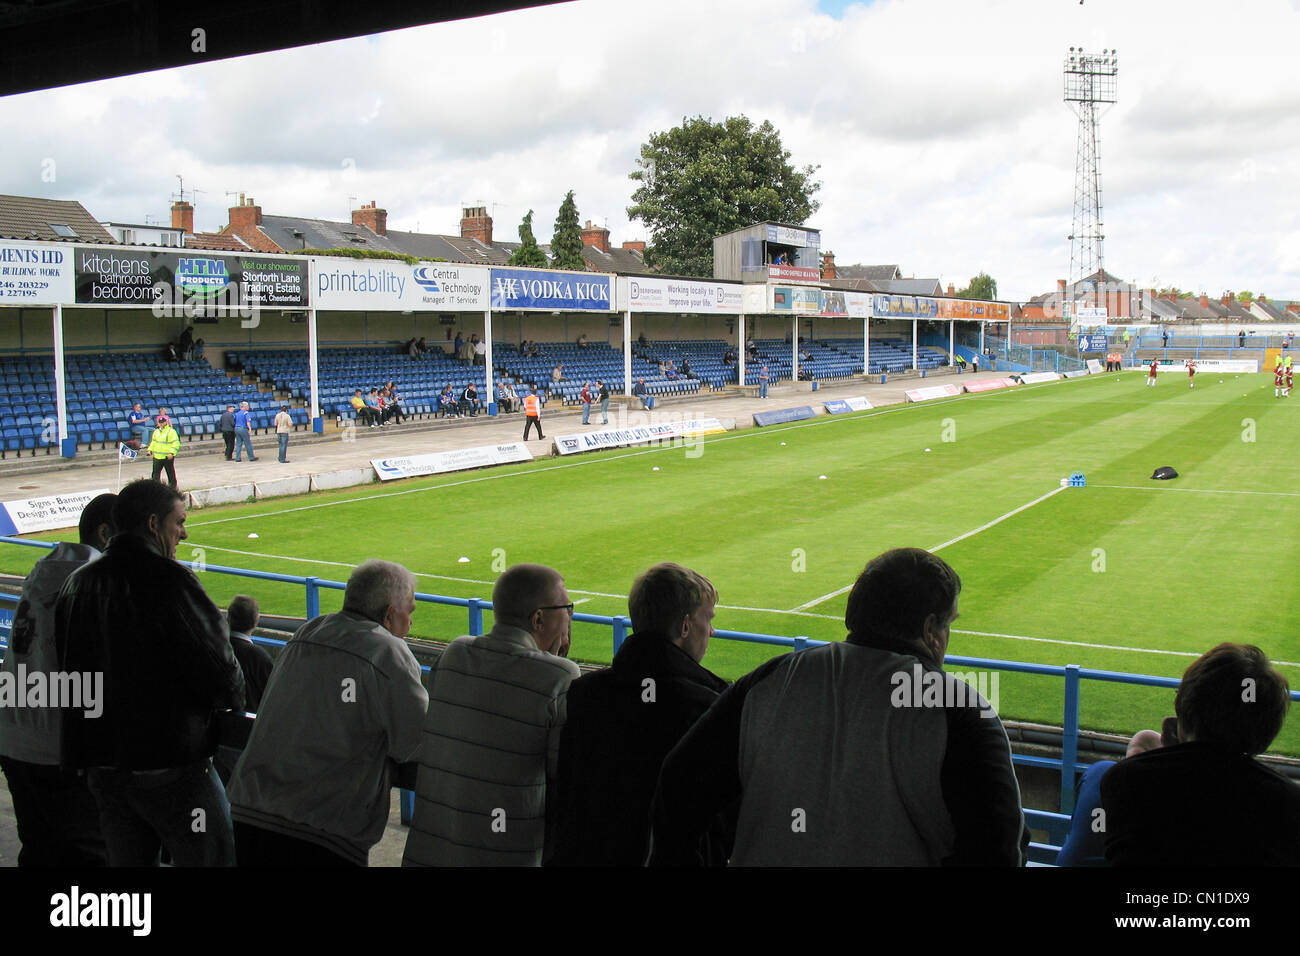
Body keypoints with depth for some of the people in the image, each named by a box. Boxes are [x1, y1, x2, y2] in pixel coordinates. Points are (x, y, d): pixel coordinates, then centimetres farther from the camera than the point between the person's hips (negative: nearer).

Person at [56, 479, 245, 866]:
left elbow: (71, 668, 16)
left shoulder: (77, 584, 10)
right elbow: (217, 669, -17)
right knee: (212, 857, 2)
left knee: (127, 860, 16)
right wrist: (233, 697, 4)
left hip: (101, 765, 8)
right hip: (170, 764, -7)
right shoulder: (168, 579, -15)